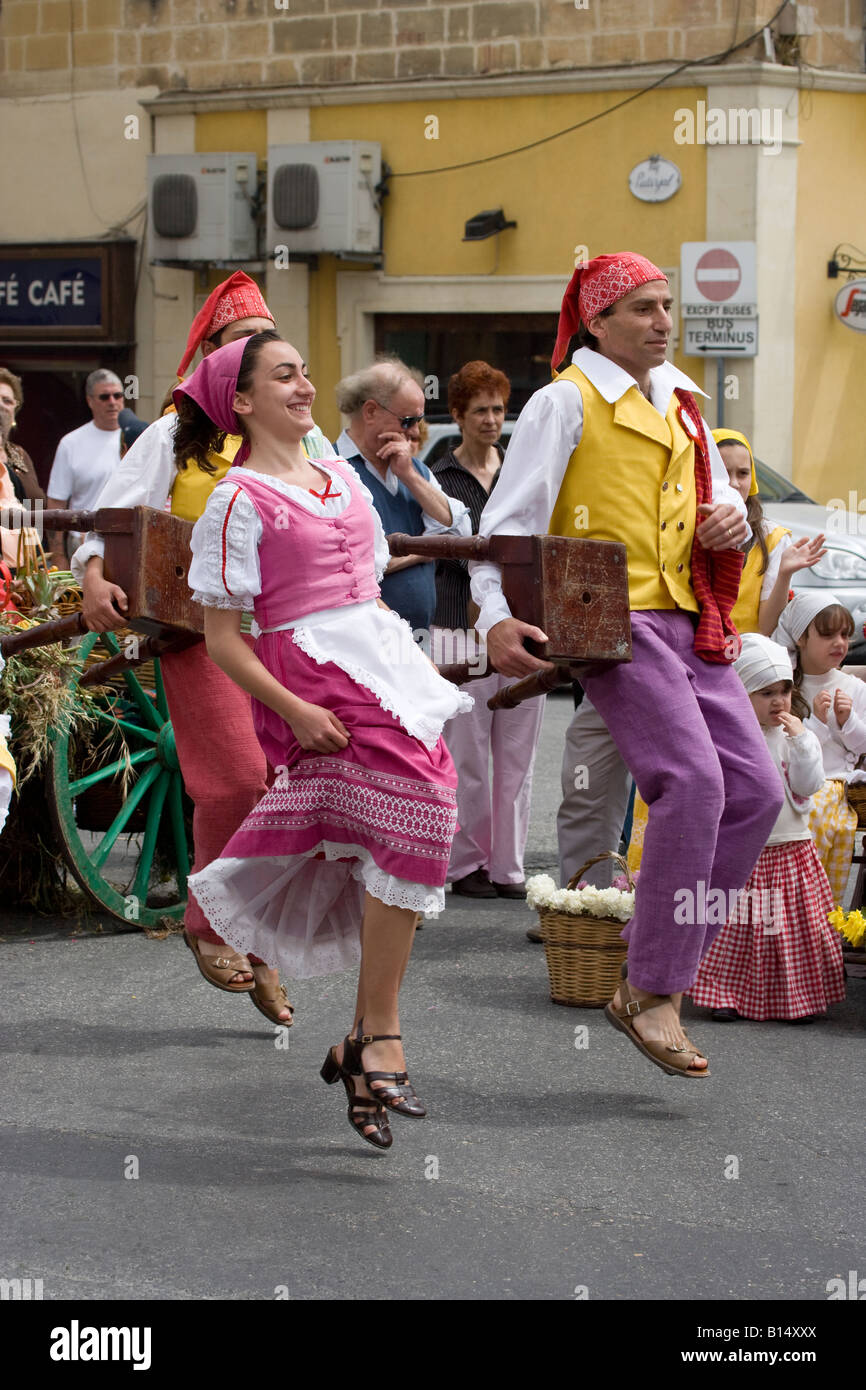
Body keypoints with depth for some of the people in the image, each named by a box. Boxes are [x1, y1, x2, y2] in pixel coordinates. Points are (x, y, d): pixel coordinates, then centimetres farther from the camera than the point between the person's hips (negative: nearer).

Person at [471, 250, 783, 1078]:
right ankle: (649, 995, -13)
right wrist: (497, 617, -25)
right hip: (612, 622, -8)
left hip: (688, 624, 8)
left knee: (754, 790, 0)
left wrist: (730, 518, 4)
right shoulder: (567, 401, -3)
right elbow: (509, 520, -9)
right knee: (693, 780, -22)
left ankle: (658, 963, 10)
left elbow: (713, 495, 30)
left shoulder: (678, 403, 20)